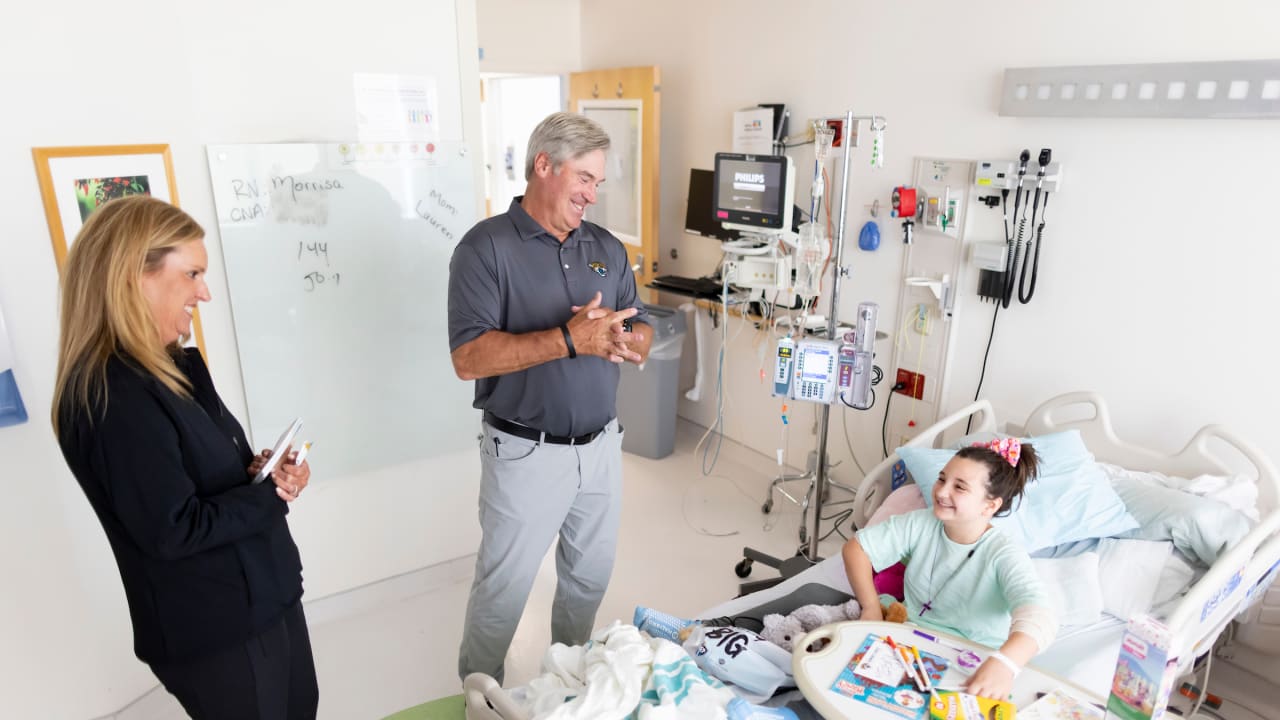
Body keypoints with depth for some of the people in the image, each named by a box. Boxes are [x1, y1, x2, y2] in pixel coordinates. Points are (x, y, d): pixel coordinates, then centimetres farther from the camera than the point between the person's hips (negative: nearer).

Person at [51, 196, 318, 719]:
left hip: (265, 594, 9)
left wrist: (260, 469, -6)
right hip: (214, 630, -9)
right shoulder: (110, 395, -25)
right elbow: (172, 530, -26)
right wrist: (273, 493, -15)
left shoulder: (168, 366, 5)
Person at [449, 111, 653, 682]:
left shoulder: (607, 248, 6)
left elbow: (640, 328, 8)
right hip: (526, 454, -5)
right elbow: (468, 357, -21)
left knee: (590, 579, 21)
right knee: (504, 589, 11)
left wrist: (628, 342, -16)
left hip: (601, 446, 6)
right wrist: (568, 340, -28)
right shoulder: (486, 246, -12)